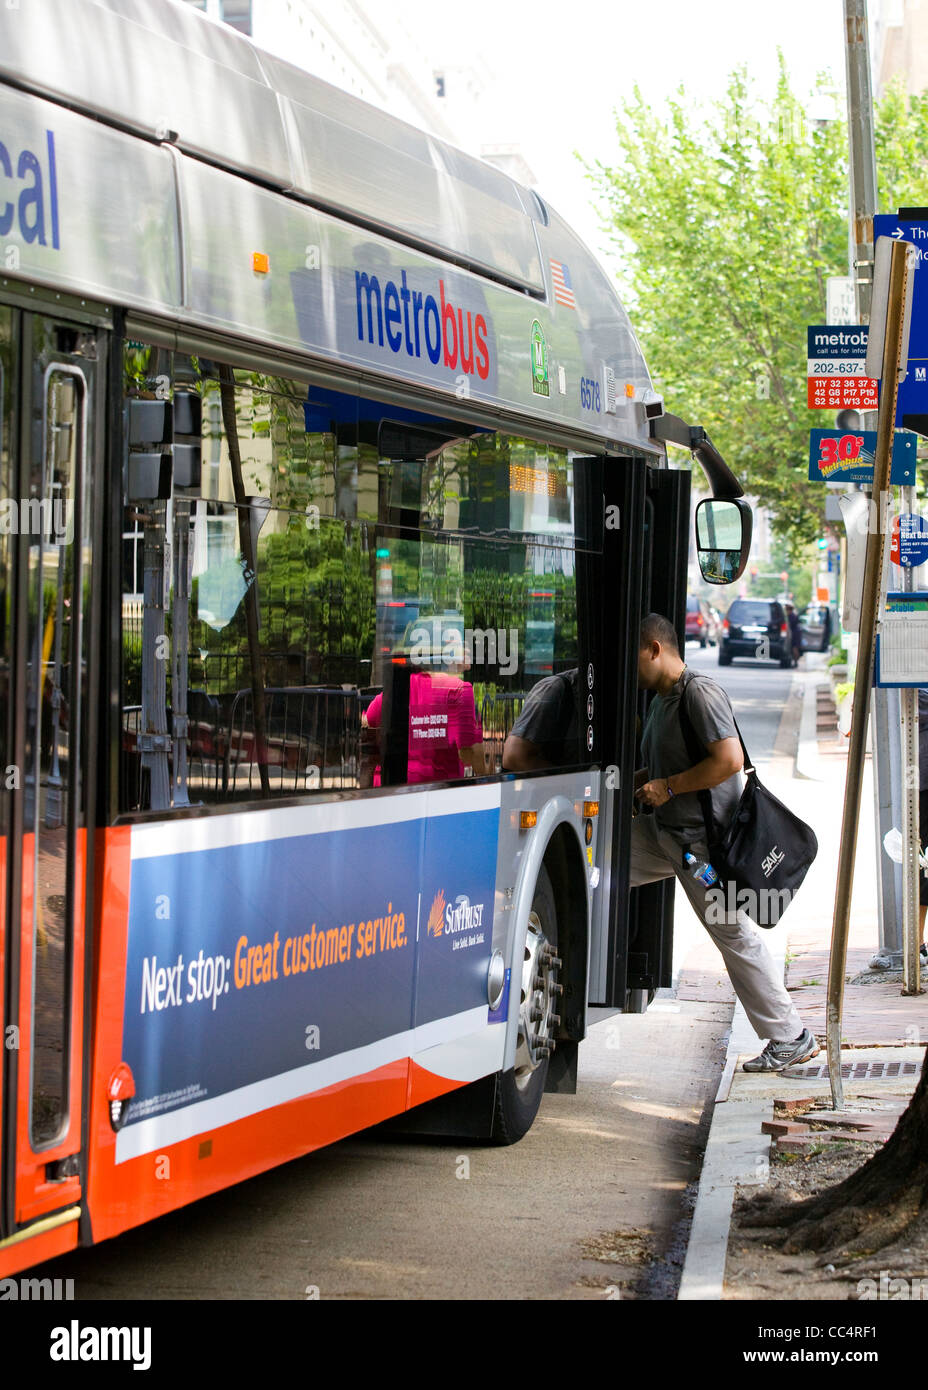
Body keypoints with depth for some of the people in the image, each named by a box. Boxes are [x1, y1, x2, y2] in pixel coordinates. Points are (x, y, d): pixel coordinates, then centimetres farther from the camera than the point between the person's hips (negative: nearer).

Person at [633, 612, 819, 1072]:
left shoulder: (700, 693, -16)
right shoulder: (661, 700, 16)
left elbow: (730, 760, -25)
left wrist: (668, 787, -19)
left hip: (703, 840, -10)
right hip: (664, 833, 10)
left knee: (735, 935, -4)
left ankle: (791, 1038, 5)